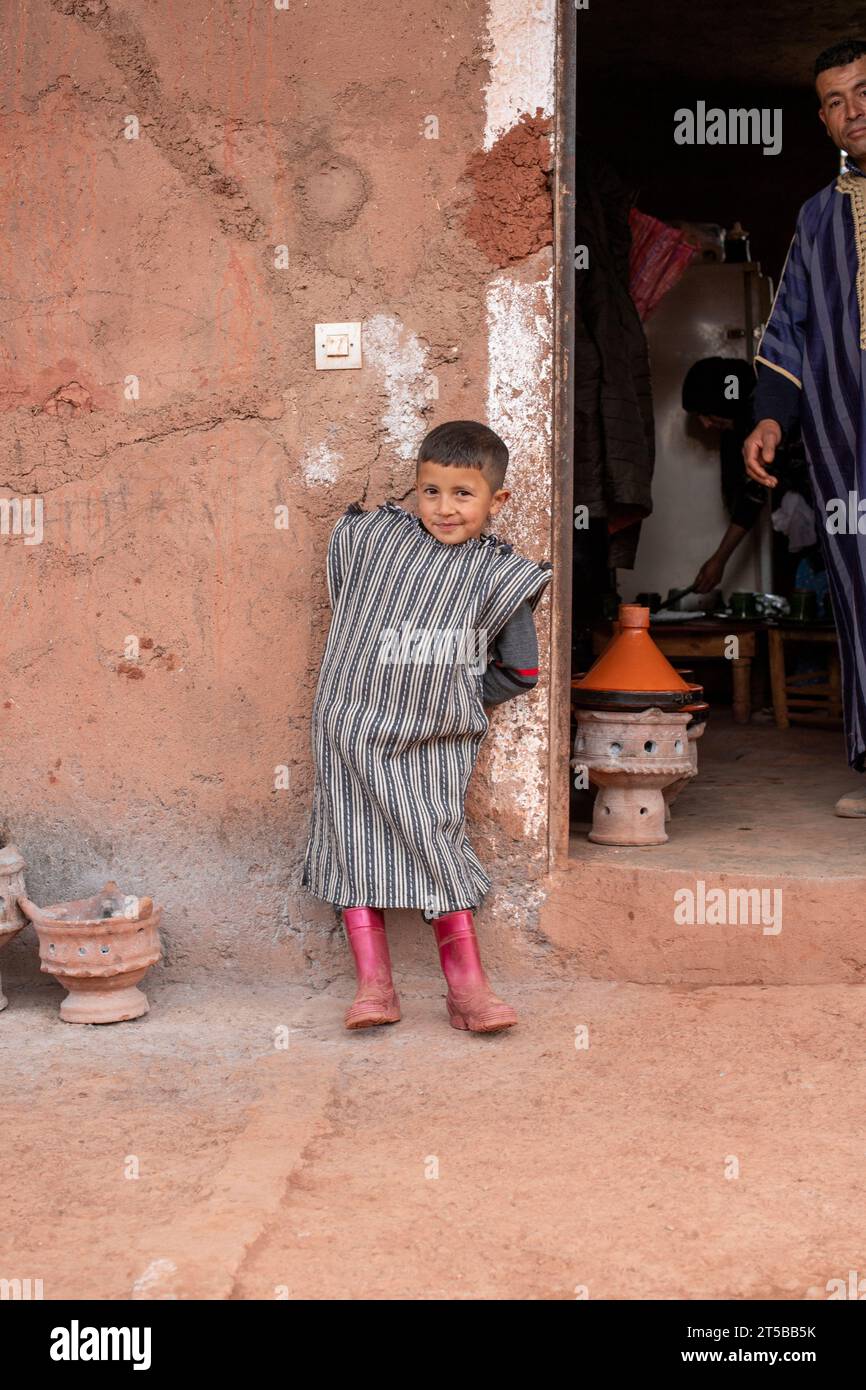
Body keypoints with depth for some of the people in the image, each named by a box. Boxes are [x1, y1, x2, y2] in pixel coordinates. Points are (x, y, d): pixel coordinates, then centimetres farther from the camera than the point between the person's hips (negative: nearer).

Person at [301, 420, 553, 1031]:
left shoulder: (499, 575, -4)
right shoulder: (372, 535, 0)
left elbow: (522, 671, 4)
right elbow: (343, 601, 22)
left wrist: (458, 696, 4)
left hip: (434, 742, -2)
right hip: (352, 727, 2)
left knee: (438, 848, -3)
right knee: (356, 849, -1)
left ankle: (468, 987, 5)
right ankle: (374, 986, 3)